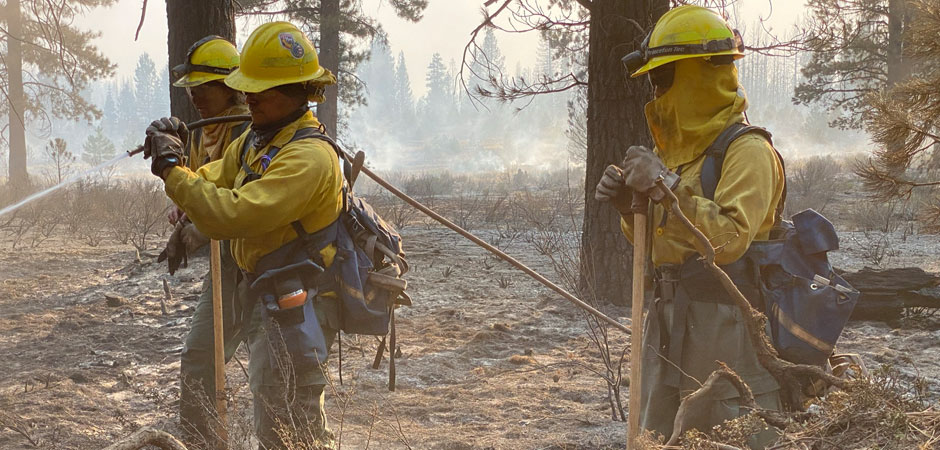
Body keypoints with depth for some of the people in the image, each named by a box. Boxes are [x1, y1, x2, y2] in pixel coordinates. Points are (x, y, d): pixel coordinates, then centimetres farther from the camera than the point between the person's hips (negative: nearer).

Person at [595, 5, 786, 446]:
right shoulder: (680, 150, 16)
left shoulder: (748, 152, -12)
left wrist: (665, 186, -26)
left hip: (725, 328, -9)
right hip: (671, 329, 9)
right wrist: (630, 205, 2)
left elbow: (728, 237, -26)